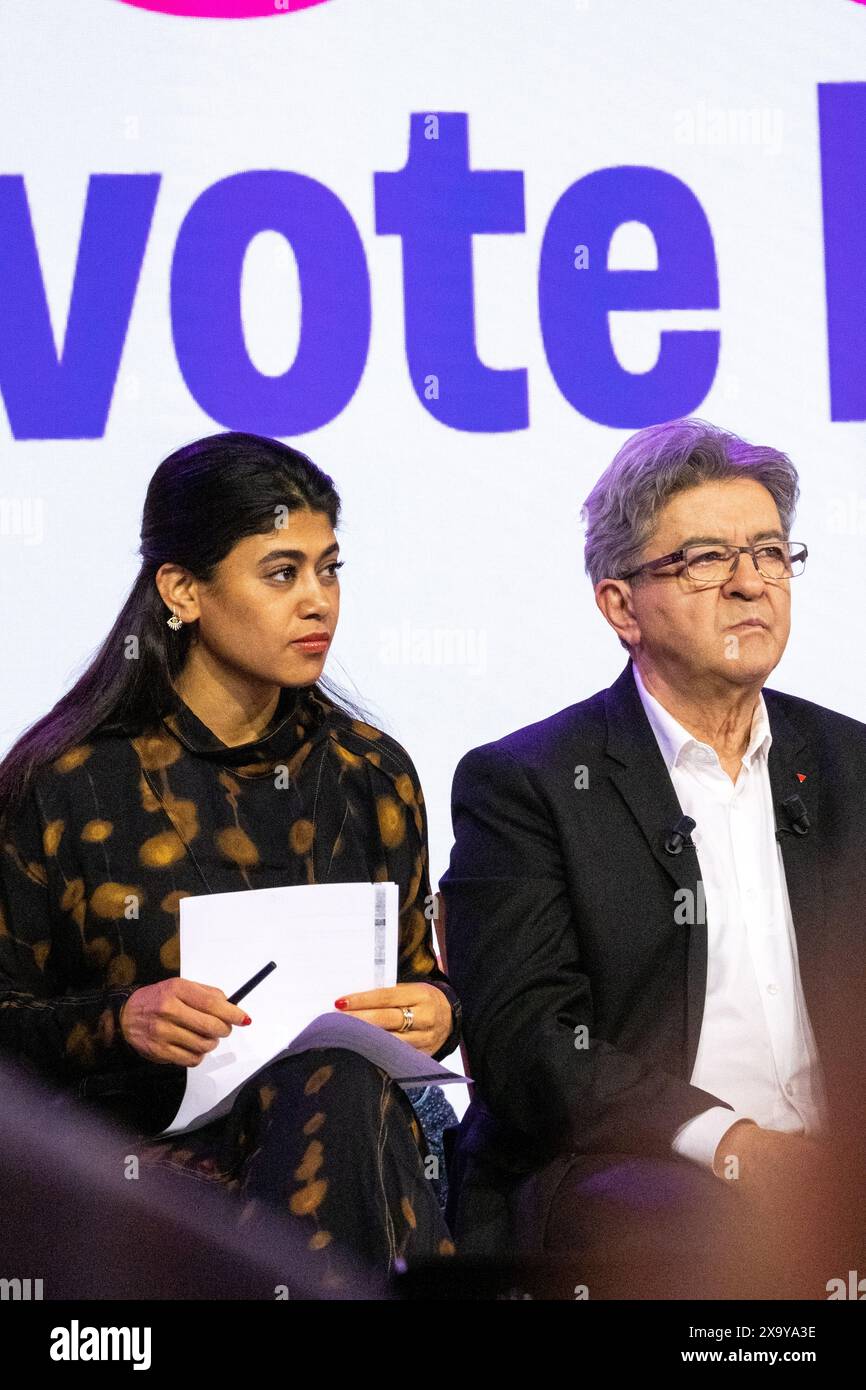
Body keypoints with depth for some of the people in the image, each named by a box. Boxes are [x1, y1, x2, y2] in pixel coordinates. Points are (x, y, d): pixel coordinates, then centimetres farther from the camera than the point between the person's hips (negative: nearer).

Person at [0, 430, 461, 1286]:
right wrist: (118, 1022, -17)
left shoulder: (371, 775, 13)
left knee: (341, 1087, -34)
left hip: (338, 1129, 3)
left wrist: (437, 1014, -5)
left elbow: (419, 973, 20)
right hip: (140, 1143, -3)